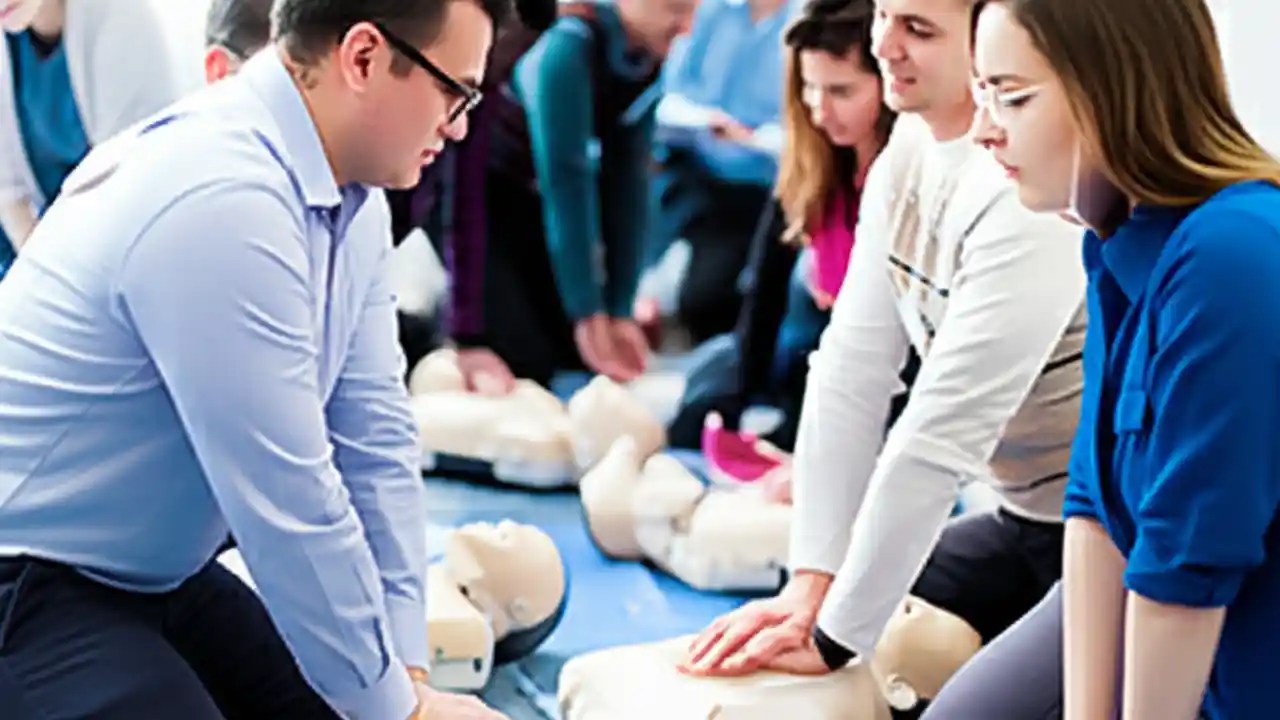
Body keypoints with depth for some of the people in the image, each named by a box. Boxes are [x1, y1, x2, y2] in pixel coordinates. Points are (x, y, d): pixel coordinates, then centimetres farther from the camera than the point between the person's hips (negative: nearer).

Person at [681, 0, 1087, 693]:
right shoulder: (910, 147, -1)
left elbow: (941, 436, -26)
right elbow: (853, 371, -4)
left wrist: (834, 638, -21)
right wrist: (809, 587, -9)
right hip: (1029, 520, 8)